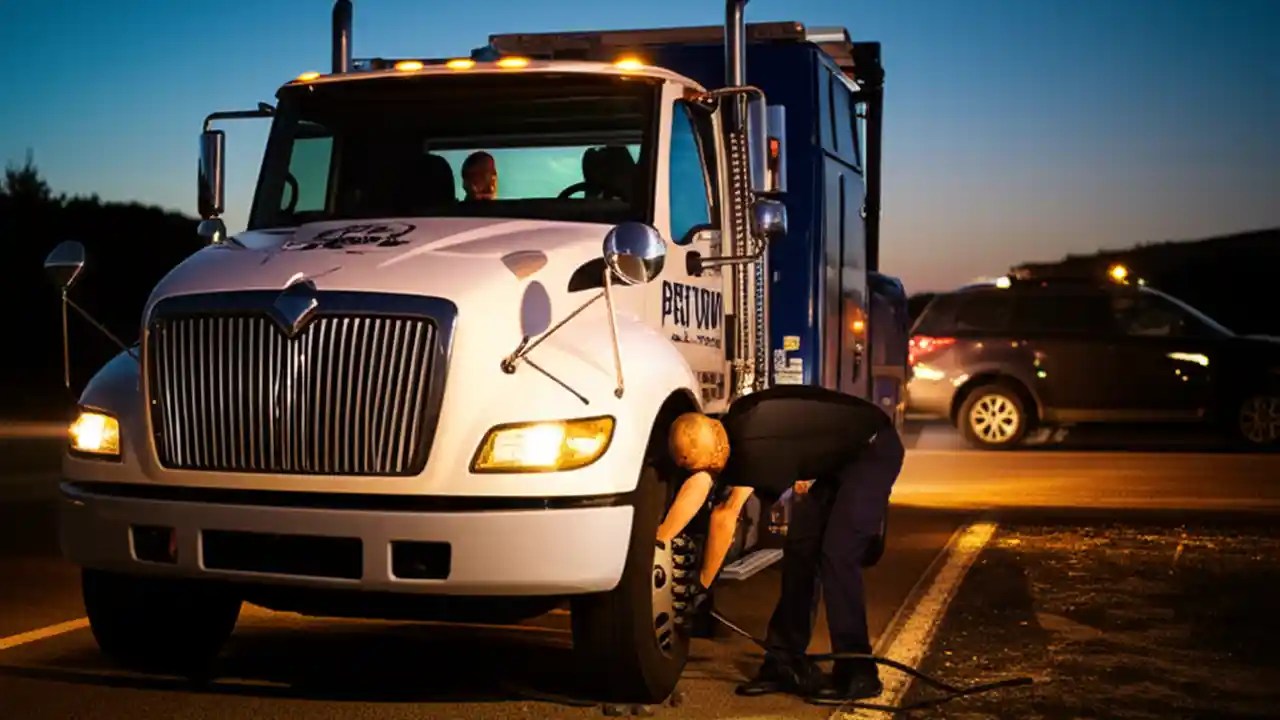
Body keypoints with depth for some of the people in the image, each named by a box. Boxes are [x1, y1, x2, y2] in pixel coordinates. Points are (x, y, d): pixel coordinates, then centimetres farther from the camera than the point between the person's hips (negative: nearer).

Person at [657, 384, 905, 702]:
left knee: (836, 556, -18)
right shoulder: (733, 426, -8)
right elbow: (696, 488, -8)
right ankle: (786, 662, 10)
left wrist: (702, 583, -20)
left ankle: (857, 674, -10)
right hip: (835, 460, 9)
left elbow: (726, 516, -27)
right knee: (799, 550, 4)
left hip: (873, 449, -9)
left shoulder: (754, 446, -33)